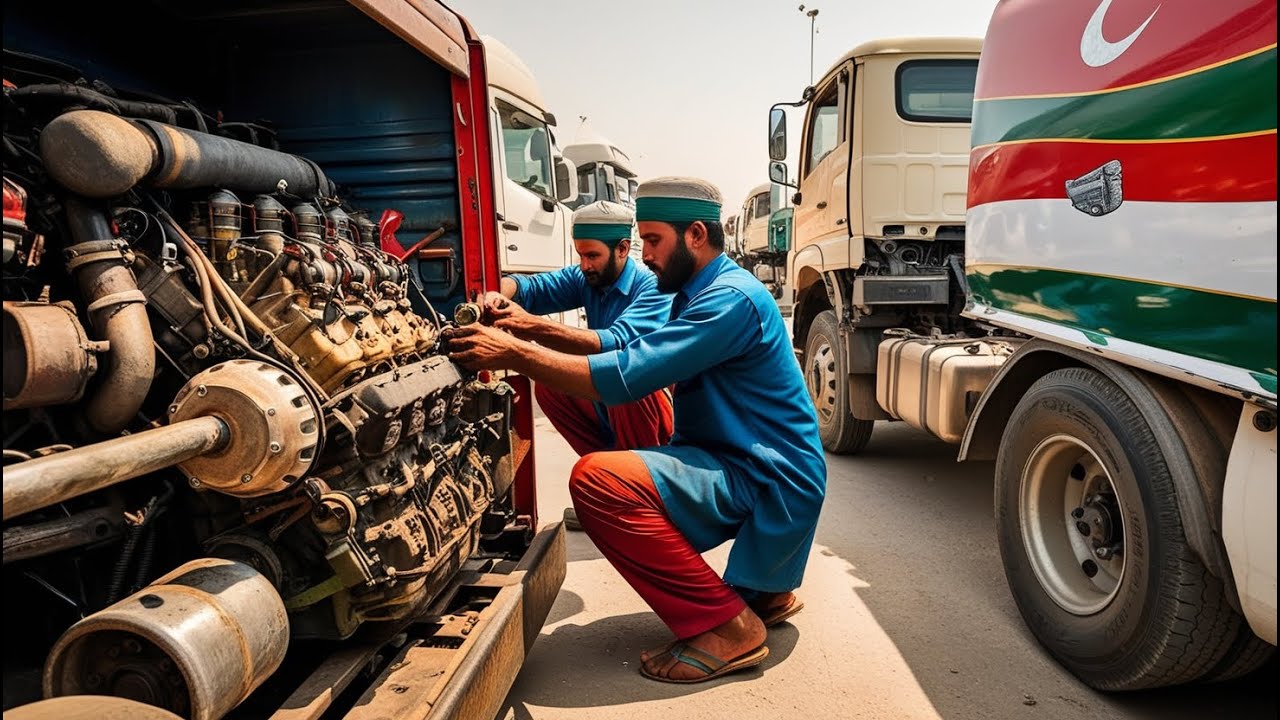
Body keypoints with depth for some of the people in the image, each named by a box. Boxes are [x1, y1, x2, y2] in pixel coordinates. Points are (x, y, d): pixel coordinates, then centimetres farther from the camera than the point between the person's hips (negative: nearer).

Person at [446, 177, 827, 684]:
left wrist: (514, 355, -22)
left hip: (768, 485, -11)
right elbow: (633, 352, 11)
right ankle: (761, 592, 21)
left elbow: (626, 377, -27)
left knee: (597, 479, -24)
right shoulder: (700, 293, 15)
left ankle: (726, 627, -12)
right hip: (741, 471, 11)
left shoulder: (732, 298, -19)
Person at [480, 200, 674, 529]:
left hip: (652, 408, -7)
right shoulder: (585, 279, -1)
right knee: (548, 384, -8)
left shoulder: (653, 288, -22)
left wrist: (532, 326, -47)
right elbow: (531, 286, -11)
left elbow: (616, 344, -39)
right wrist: (499, 295, -36)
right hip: (609, 407, 7)